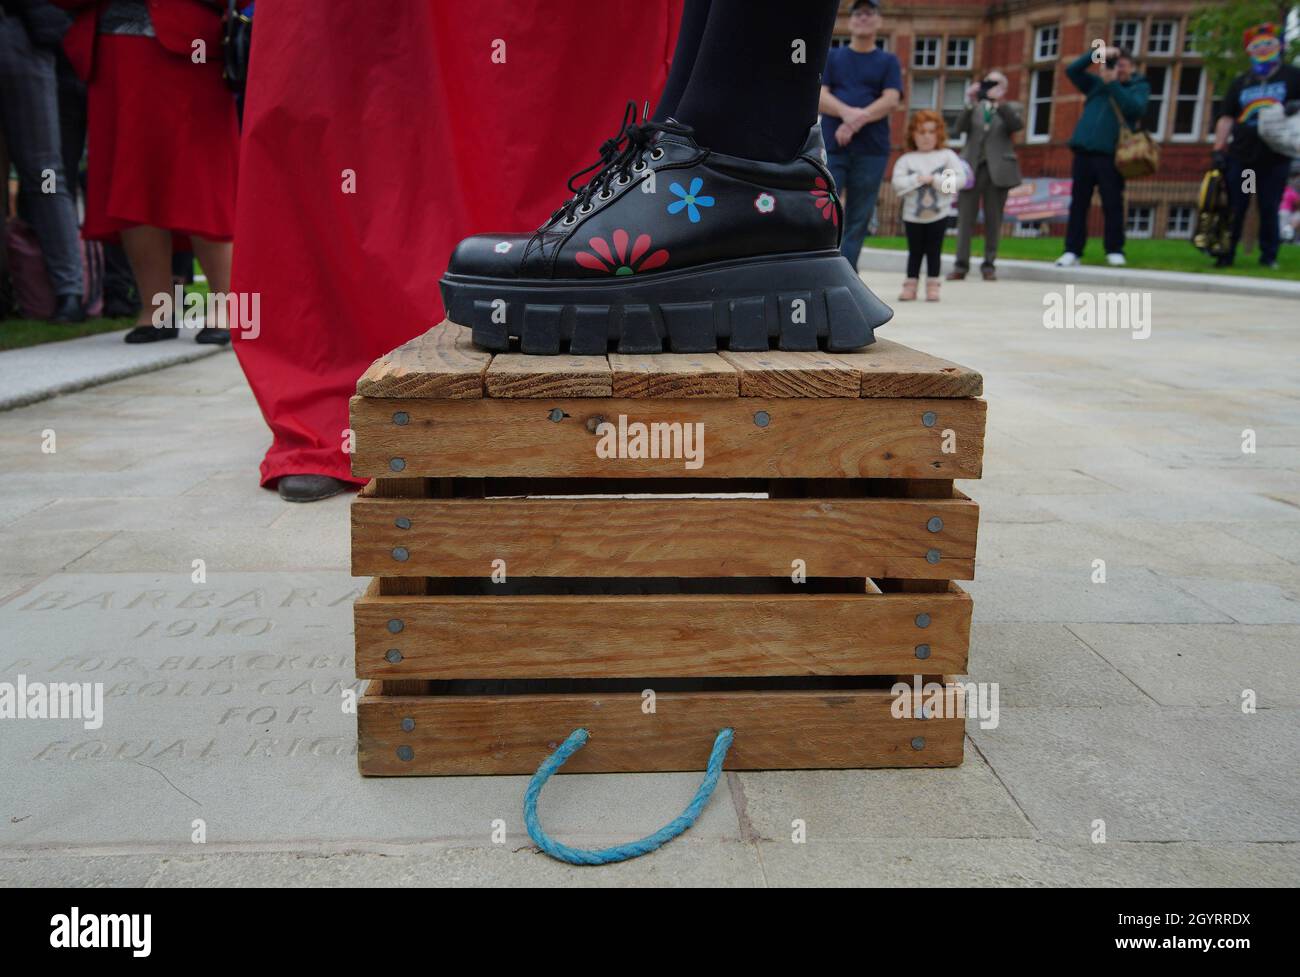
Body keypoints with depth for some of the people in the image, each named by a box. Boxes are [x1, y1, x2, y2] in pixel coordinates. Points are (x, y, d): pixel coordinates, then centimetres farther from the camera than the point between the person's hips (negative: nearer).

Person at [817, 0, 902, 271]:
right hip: (831, 148, 0)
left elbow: (891, 100, -1)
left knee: (858, 220, -2)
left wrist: (858, 120, -16)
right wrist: (846, 112, -18)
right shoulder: (831, 57, 15)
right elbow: (820, 97, 1)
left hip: (871, 151, 0)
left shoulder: (888, 61, 14)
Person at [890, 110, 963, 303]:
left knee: (934, 251, 6)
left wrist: (934, 179, -16)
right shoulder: (906, 160, 0)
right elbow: (898, 183, -12)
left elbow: (960, 179, -9)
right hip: (913, 216, 0)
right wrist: (918, 179, -21)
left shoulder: (947, 156, 0)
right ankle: (911, 285, 12)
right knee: (915, 251, 6)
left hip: (939, 214, 0)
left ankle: (932, 286, 12)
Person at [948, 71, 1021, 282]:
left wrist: (1000, 102, -18)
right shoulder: (973, 108, 15)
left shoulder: (1010, 108, 12)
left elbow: (1018, 125, -9)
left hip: (997, 170, -1)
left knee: (993, 220, 1)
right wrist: (970, 103, -13)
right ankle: (961, 265, -6)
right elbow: (958, 129, -2)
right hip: (971, 168, 1)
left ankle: (989, 265, 5)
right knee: (965, 218, -5)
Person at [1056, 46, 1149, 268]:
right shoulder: (1097, 83, 21)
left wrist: (1112, 84, -8)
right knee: (1078, 203, 2)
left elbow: (1135, 108, -7)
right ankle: (1072, 250, 4)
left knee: (1112, 204, -2)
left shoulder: (1139, 87, 12)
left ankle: (1115, 251, 4)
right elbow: (1072, 71, 13)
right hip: (1084, 150, 3)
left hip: (1110, 154, -3)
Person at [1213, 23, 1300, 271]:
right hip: (1241, 157, 2)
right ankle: (1226, 255, 8)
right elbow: (1226, 118, 12)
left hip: (1276, 159, -1)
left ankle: (1269, 256, 8)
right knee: (1234, 208, 1)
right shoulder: (1241, 82, 15)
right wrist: (1218, 150, 3)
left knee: (1270, 209, 0)